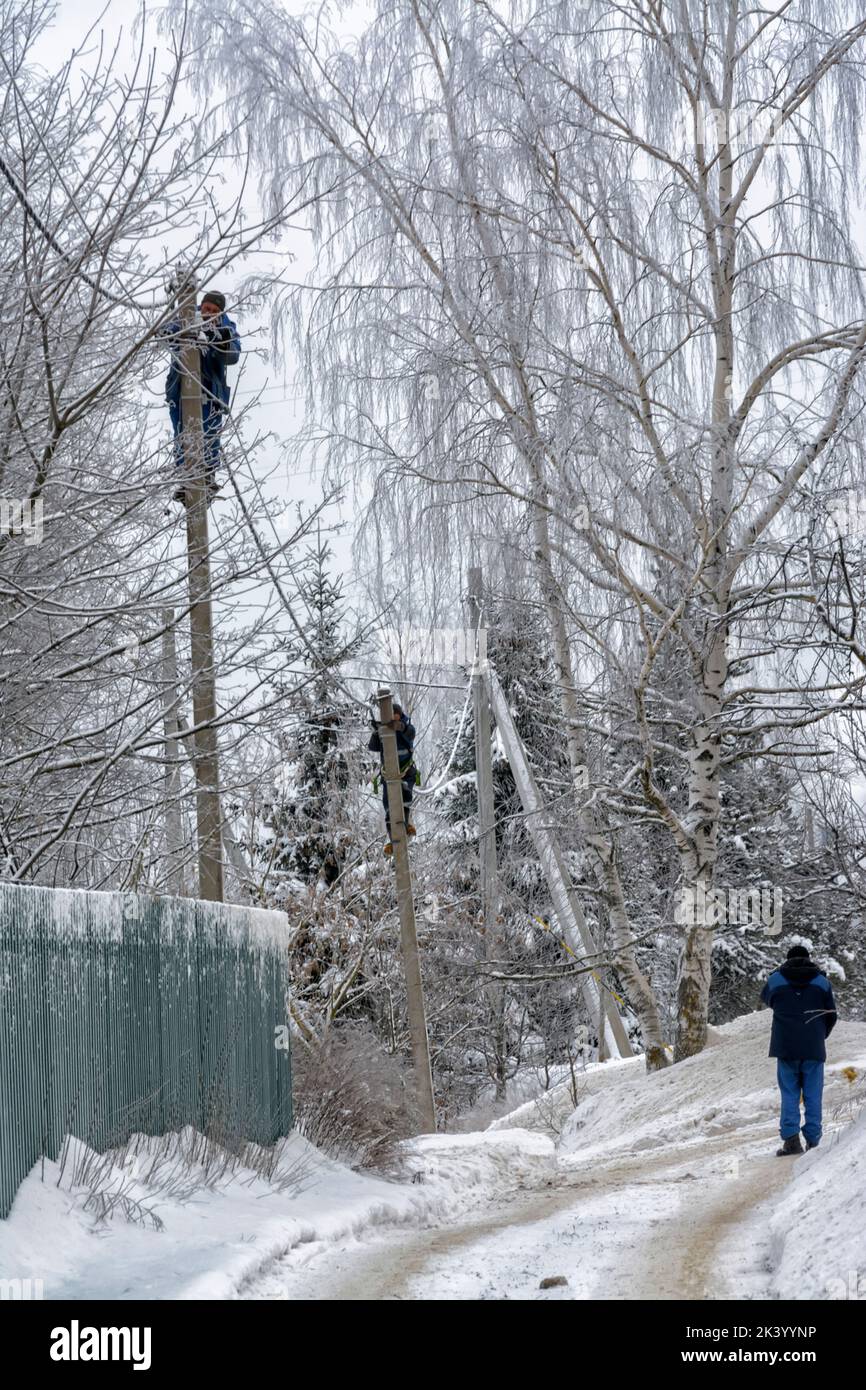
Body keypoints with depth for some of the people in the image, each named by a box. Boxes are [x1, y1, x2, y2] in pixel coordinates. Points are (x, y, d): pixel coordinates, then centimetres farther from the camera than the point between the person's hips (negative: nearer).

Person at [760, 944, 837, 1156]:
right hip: (814, 1050, 0)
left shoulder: (776, 980, 2)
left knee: (789, 1095, 5)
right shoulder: (822, 981, 4)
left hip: (786, 1048, 0)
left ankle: (791, 1138, -7)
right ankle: (813, 1141, 3)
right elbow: (831, 1016, 10)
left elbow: (766, 998, 23)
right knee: (813, 1097, 5)